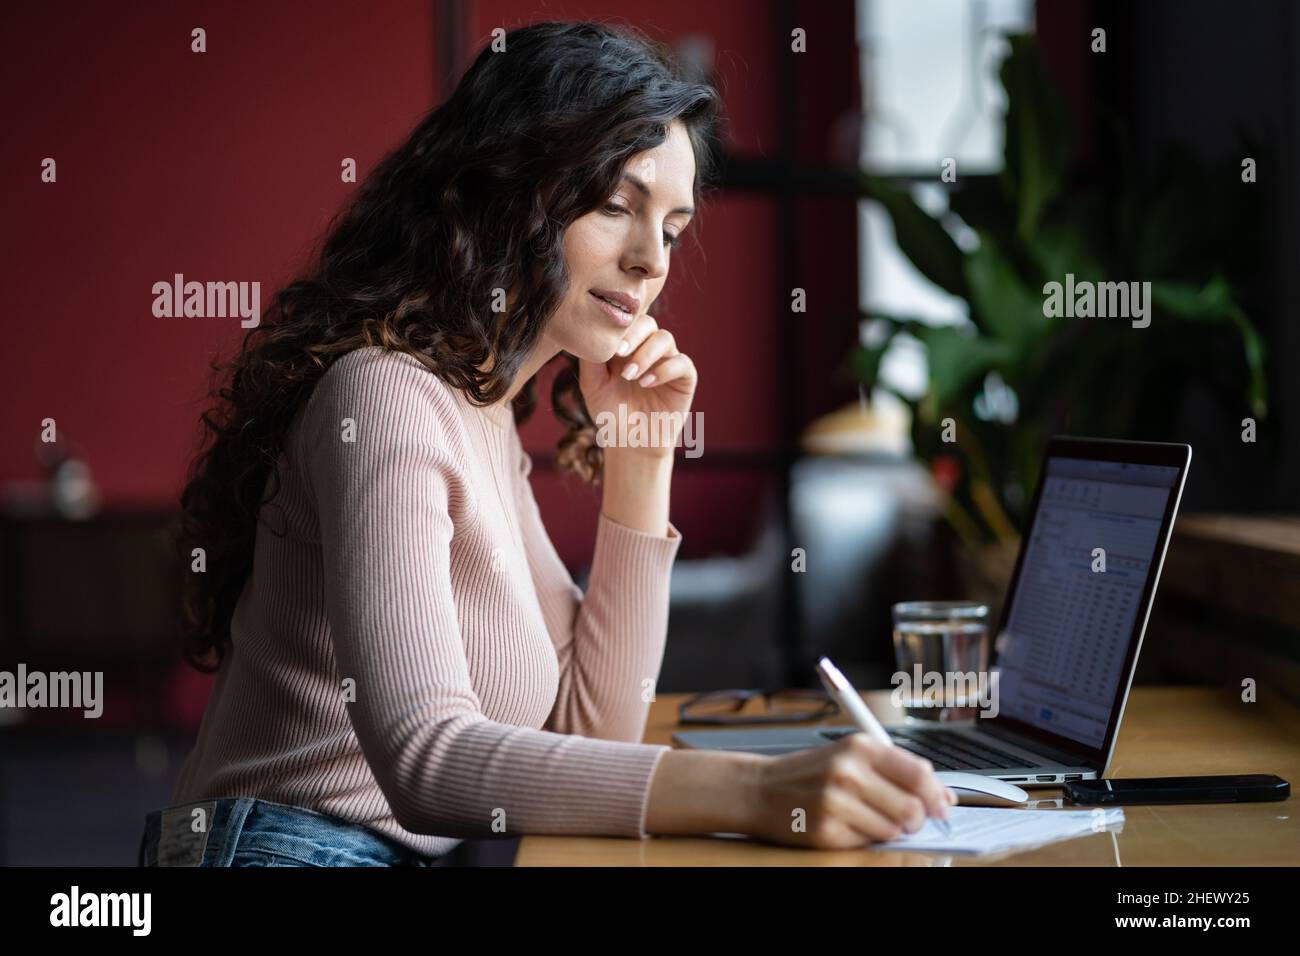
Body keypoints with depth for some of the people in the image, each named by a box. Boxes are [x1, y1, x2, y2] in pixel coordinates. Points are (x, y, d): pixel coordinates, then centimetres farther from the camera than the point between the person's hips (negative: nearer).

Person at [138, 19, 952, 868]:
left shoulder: (483, 410, 14)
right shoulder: (385, 394, -13)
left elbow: (592, 733, 12)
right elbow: (424, 756, -26)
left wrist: (639, 463, 5)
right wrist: (752, 791, -35)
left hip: (419, 854, 8)